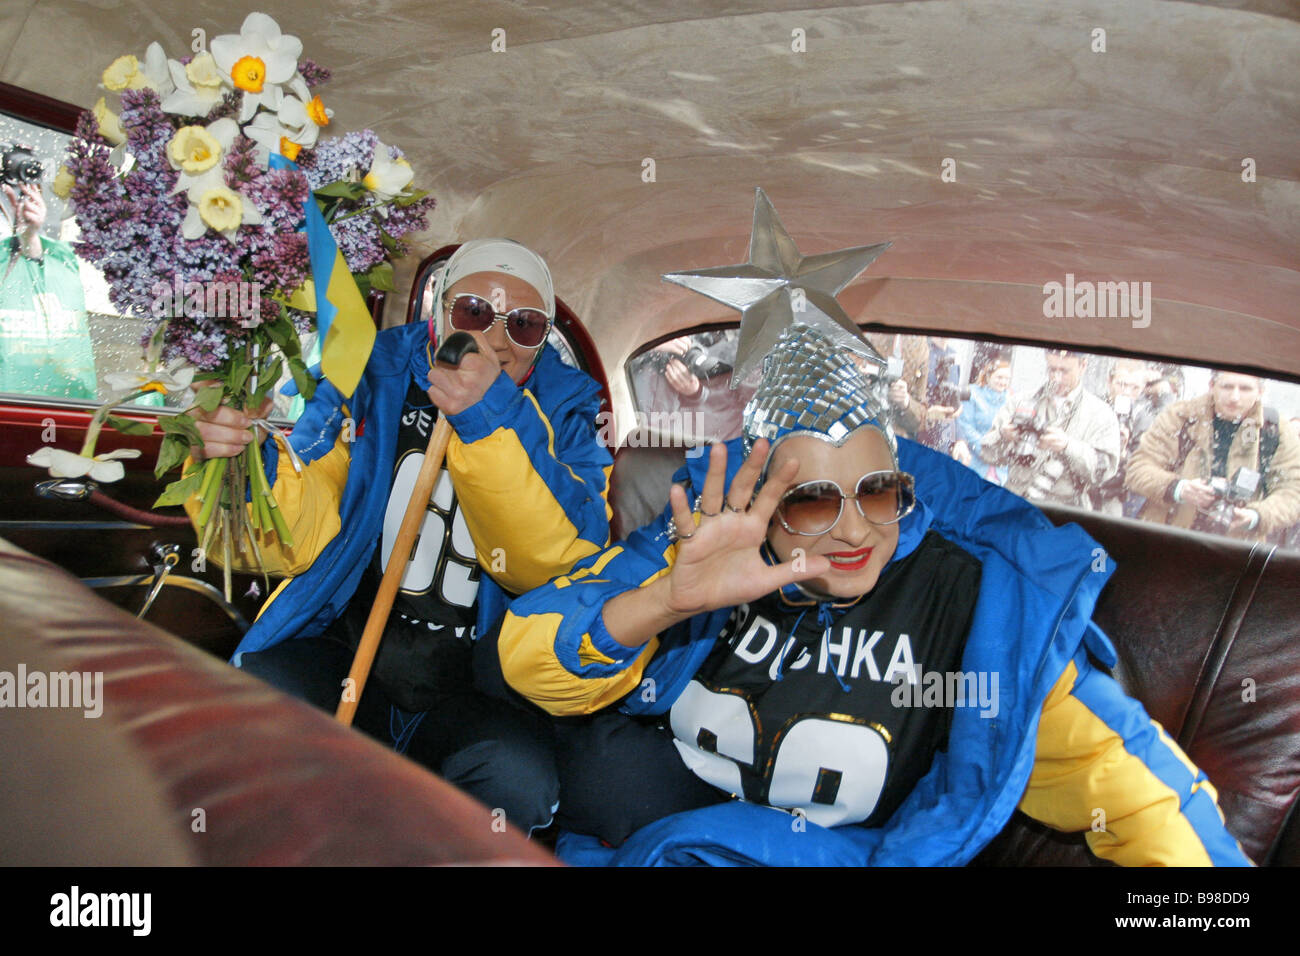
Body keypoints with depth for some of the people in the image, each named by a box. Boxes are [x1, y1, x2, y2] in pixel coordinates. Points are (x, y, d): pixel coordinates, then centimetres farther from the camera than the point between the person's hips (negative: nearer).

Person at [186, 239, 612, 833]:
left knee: (518, 776, -31)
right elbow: (297, 541, -1)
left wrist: (492, 420, -28)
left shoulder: (564, 411, 3)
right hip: (339, 649, 1)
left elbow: (563, 563, -16)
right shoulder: (371, 374, 4)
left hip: (475, 686, 0)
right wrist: (244, 464, -23)